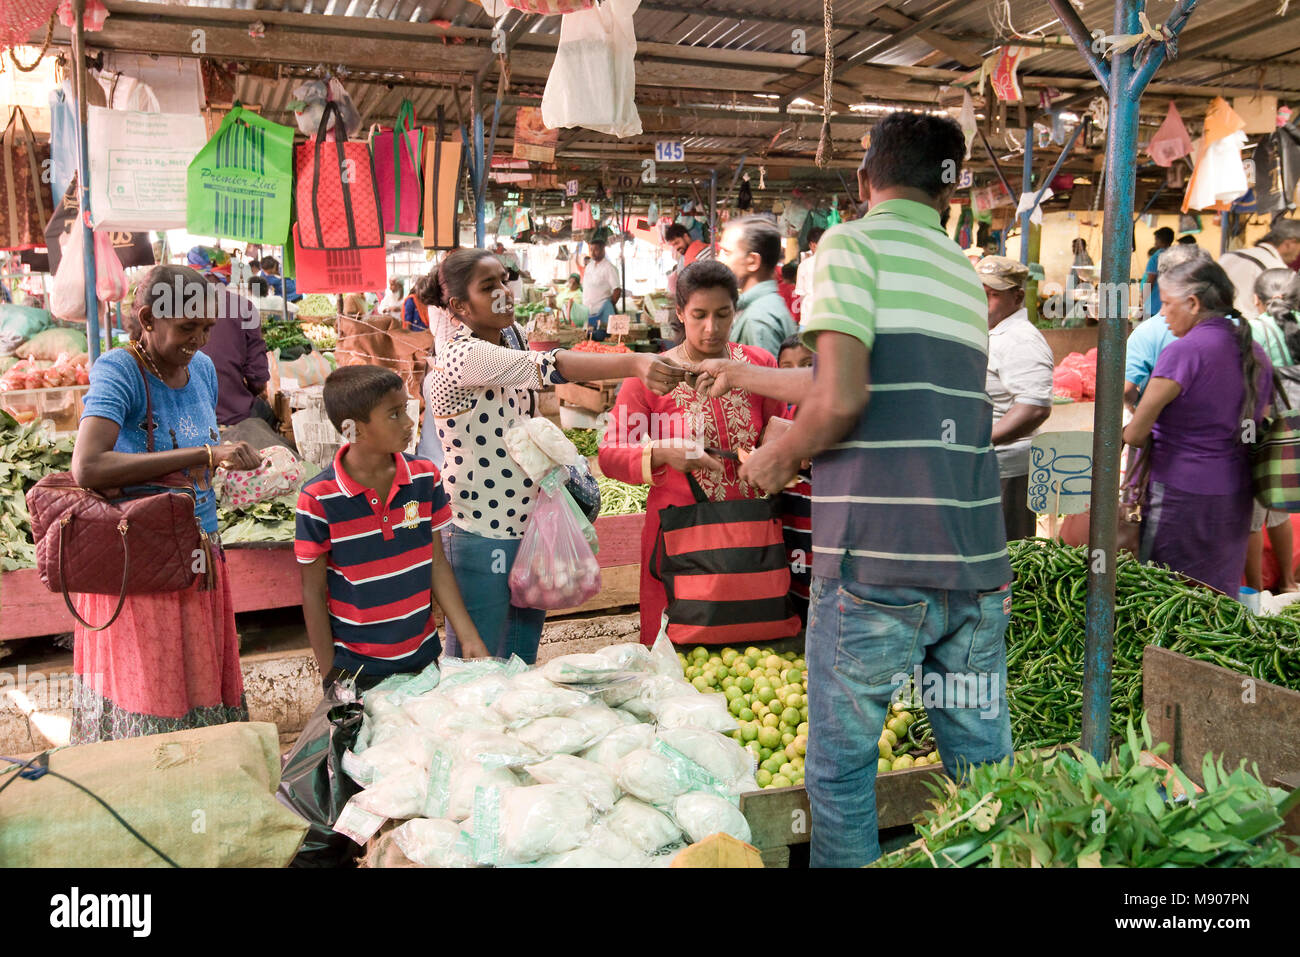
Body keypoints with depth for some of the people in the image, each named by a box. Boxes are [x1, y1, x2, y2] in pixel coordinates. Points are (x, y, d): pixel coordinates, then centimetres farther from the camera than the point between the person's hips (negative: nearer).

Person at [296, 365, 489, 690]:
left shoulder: (425, 478, -5)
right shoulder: (318, 499, -16)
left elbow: (437, 564, 1)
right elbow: (313, 593, -8)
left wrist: (469, 638, -3)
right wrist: (330, 676, -5)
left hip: (423, 655, 4)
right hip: (356, 668, -3)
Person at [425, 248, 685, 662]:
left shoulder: (512, 334, 6)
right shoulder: (461, 356, -20)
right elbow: (549, 365, -35)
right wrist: (634, 363, -45)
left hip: (528, 527, 8)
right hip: (480, 538, -8)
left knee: (521, 661, 20)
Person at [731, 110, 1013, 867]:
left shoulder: (851, 243, -3)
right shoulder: (966, 271, 17)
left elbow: (841, 401, -16)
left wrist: (778, 457, 3)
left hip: (876, 558, -6)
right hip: (977, 560, 6)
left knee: (842, 761, 9)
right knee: (984, 761, 16)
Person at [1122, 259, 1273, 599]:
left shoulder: (1183, 351, -16)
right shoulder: (1256, 354, 8)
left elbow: (1135, 434, -16)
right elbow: (1258, 421, 16)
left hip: (1181, 495, -8)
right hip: (1235, 498, 8)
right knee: (1217, 596, 16)